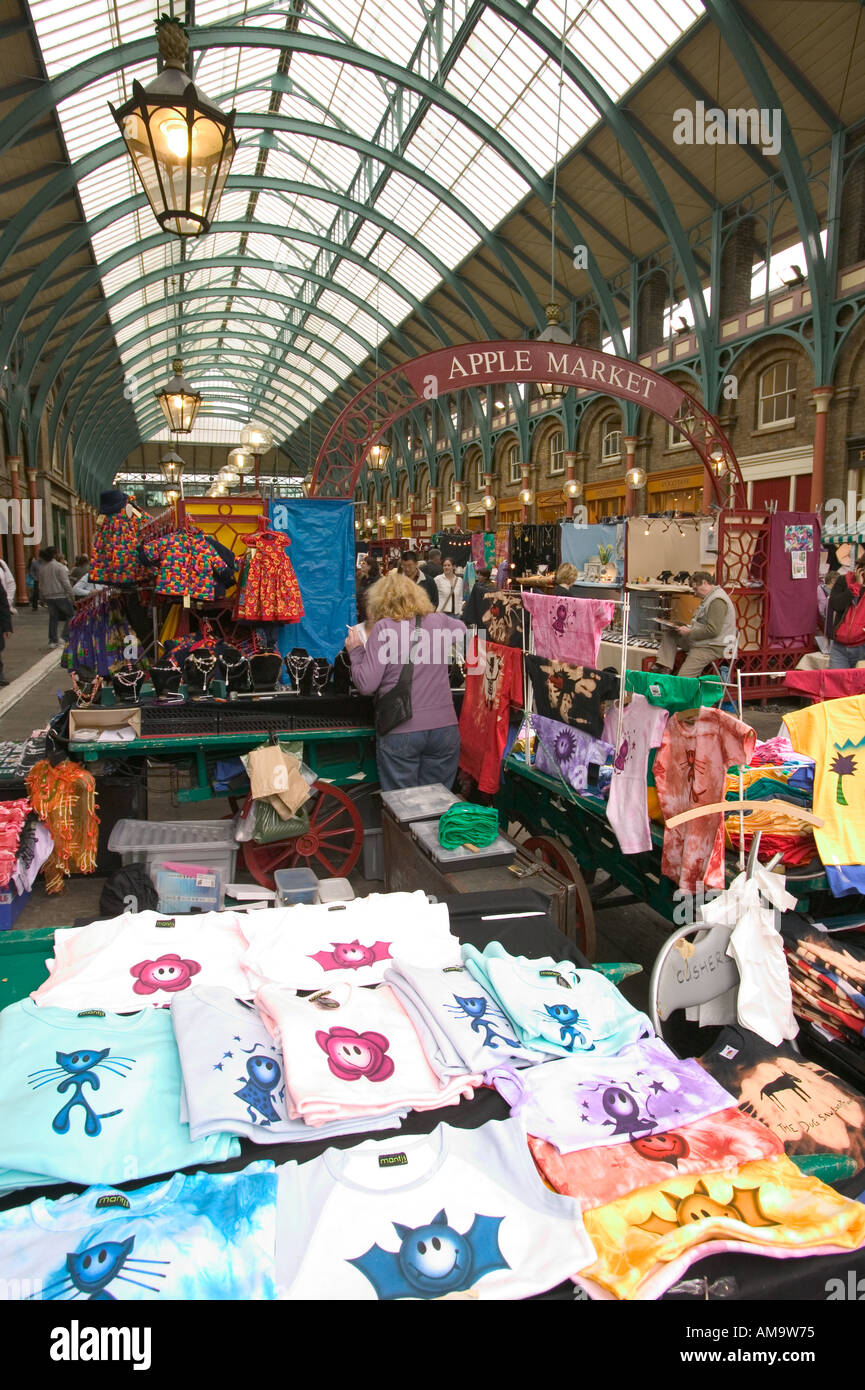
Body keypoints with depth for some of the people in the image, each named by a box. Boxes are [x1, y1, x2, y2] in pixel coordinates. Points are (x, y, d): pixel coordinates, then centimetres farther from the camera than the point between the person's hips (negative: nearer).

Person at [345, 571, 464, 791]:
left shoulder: (384, 627, -5)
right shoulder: (440, 622, 8)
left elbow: (366, 685, -8)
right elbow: (462, 629, 33)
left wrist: (355, 651, 7)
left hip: (401, 731, -4)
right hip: (444, 726, 4)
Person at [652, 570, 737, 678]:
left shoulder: (717, 601, -19)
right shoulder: (710, 598, 16)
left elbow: (713, 630, -25)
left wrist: (689, 633, -16)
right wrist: (689, 627, 10)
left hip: (712, 647, -11)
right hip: (701, 642, 11)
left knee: (682, 679, -20)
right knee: (668, 633, 7)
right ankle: (664, 667, -7)